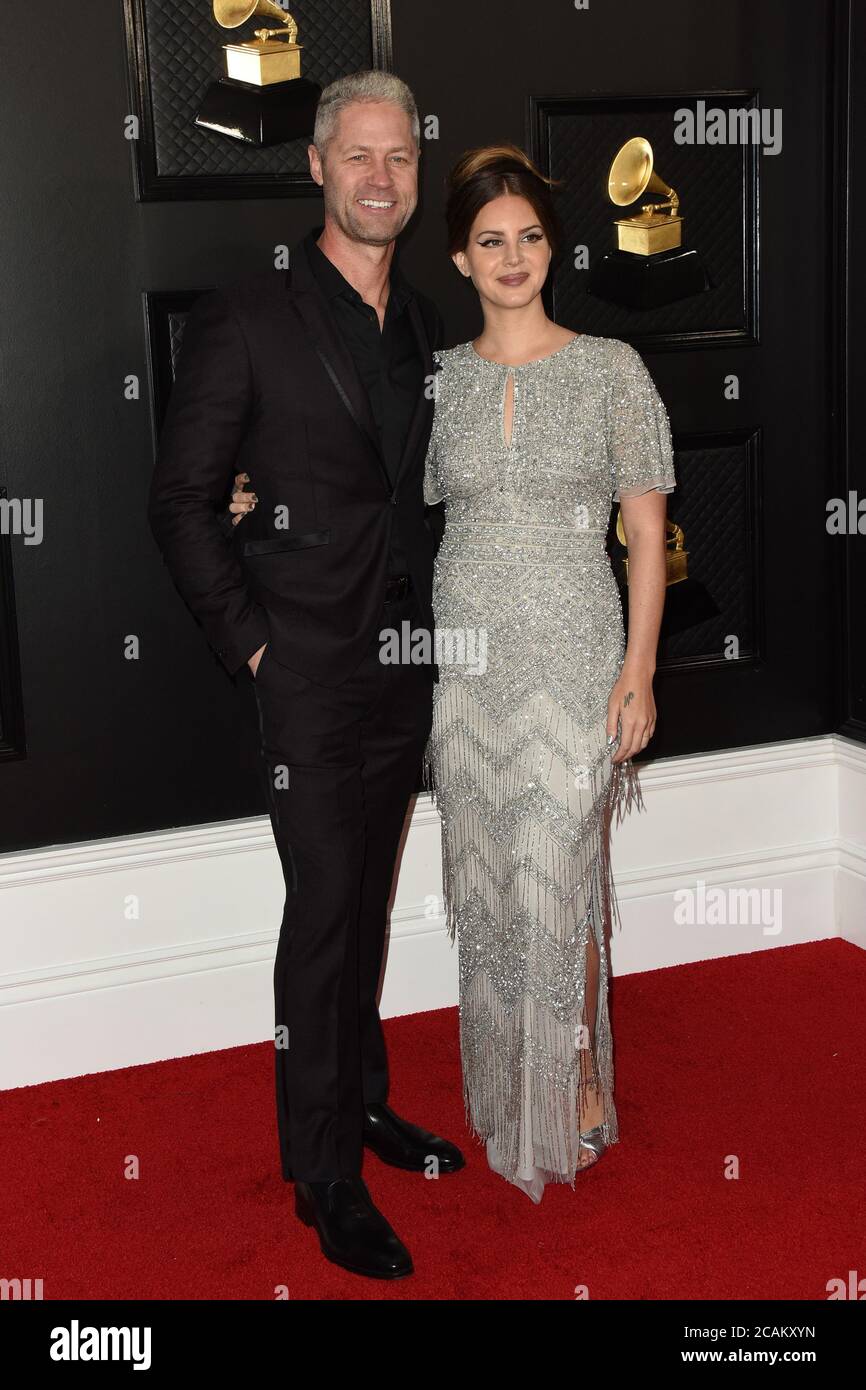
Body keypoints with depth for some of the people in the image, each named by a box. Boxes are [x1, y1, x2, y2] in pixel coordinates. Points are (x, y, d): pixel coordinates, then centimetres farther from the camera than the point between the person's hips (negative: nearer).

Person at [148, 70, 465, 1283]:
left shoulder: (424, 326, 10)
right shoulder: (247, 317, -8)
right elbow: (181, 498, -8)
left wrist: (436, 621, 8)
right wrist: (248, 638, -11)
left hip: (405, 669, 6)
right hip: (309, 672, -5)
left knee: (367, 901, 16)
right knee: (325, 911, -2)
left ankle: (363, 1102, 33)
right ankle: (327, 1177, 12)